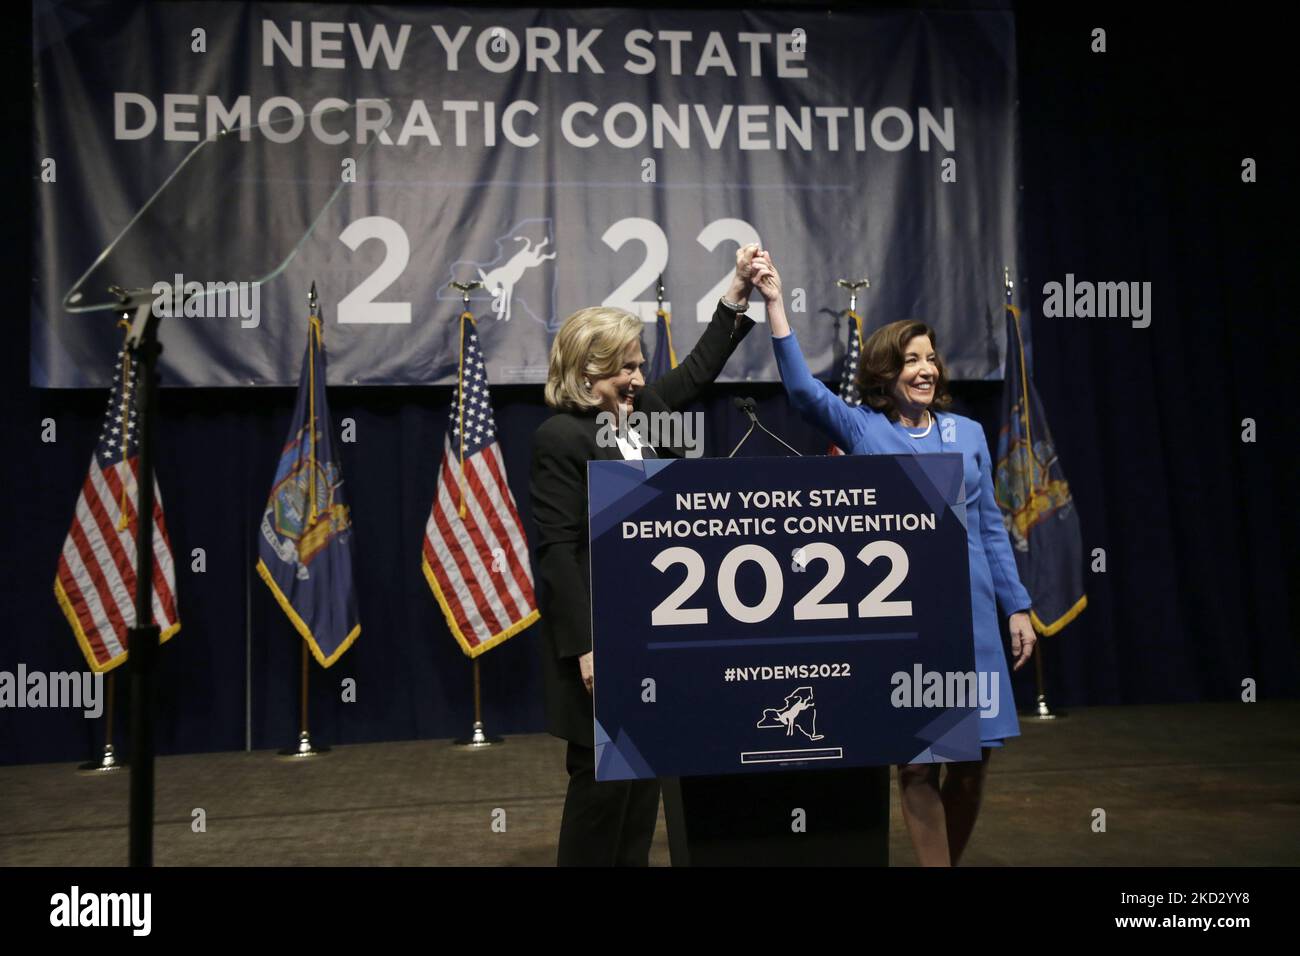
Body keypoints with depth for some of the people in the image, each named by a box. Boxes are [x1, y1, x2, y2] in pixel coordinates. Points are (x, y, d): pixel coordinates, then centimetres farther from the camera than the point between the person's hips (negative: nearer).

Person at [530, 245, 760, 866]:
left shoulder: (644, 413, 9)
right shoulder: (561, 438, -14)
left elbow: (698, 369, 21)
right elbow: (558, 551, -17)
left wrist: (738, 291, 12)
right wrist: (585, 645, -19)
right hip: (602, 630, -8)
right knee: (602, 774, 1)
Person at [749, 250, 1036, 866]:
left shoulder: (968, 433, 10)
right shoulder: (860, 428, 1)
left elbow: (990, 527, 13)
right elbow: (801, 387, -15)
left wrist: (1017, 606, 10)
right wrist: (774, 303, -24)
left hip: (969, 608, 3)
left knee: (974, 757, 8)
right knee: (917, 762, 4)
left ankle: (951, 857, 32)